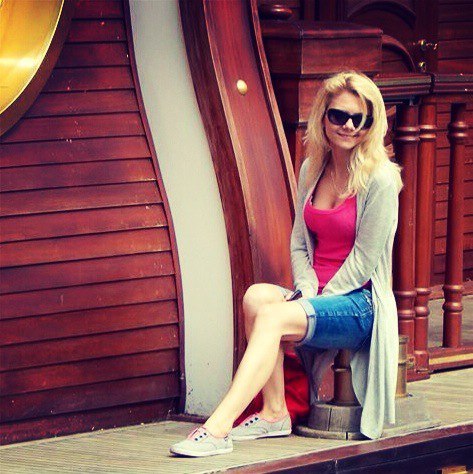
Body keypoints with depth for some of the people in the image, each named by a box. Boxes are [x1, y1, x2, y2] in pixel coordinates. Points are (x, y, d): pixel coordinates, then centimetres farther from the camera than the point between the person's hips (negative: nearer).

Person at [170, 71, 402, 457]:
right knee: (256, 296, -24)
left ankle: (217, 429, -38)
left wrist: (320, 298, -13)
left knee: (273, 316, -30)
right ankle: (274, 413, -19)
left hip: (359, 304, -6)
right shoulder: (312, 170, 11)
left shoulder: (379, 180, -8)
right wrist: (306, 291, -4)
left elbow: (364, 259, -10)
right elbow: (299, 243, 14)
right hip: (319, 297, 6)